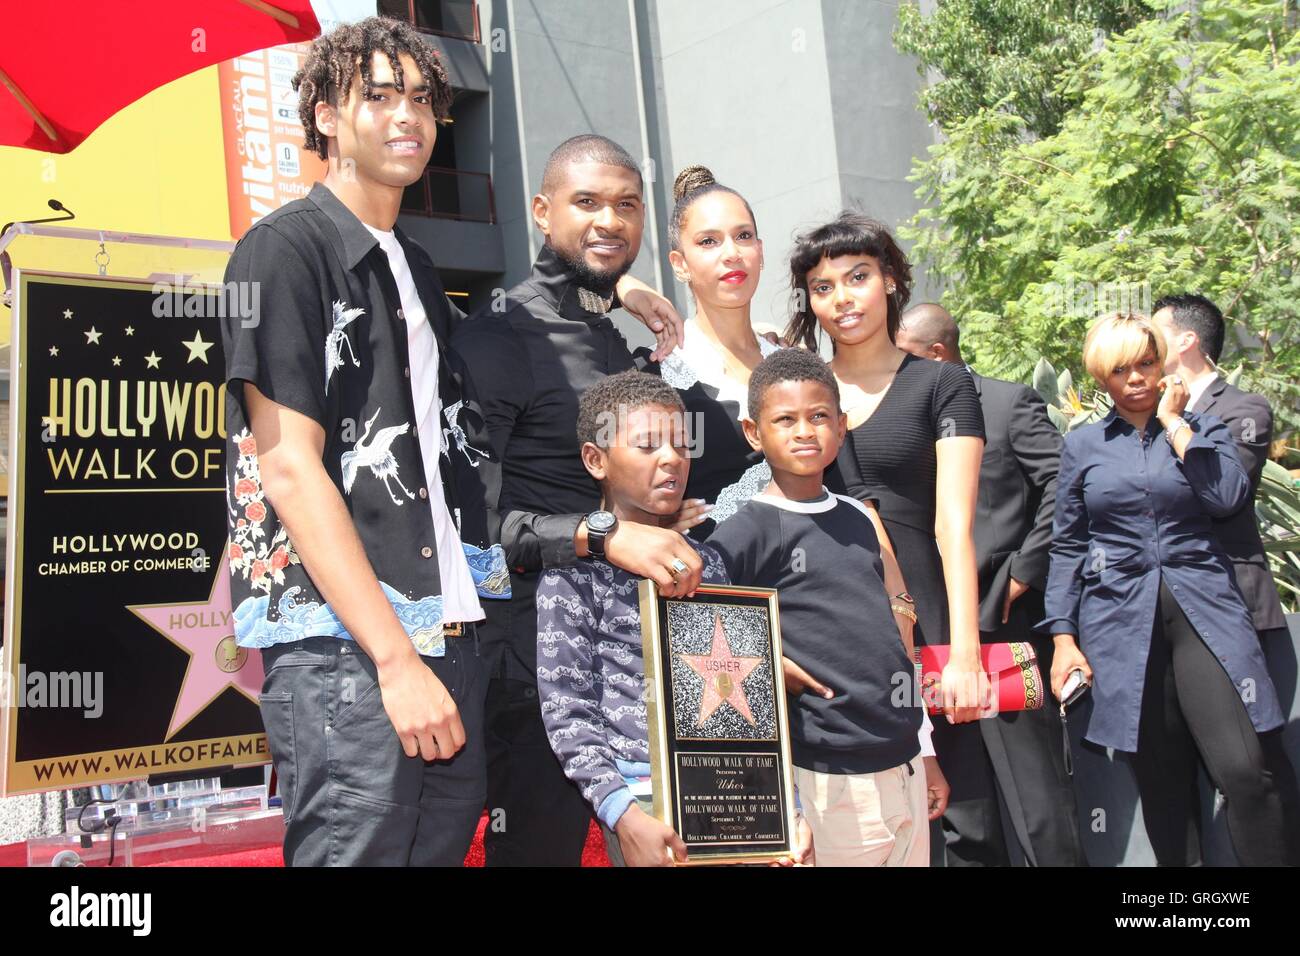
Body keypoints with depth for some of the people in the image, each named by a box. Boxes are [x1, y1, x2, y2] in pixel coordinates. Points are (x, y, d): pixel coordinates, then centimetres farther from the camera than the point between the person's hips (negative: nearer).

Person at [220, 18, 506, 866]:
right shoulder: (285, 249, -5)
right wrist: (395, 658, -17)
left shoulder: (414, 266, 19)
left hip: (447, 636, 8)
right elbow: (288, 469, -13)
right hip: (343, 649, -7)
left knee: (445, 842, 12)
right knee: (356, 847, -3)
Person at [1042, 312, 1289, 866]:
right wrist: (1063, 639, 4)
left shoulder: (1203, 429, 11)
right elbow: (1066, 546, 10)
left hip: (1204, 611, 0)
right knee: (1162, 779, 4)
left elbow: (1228, 496, -9)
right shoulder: (1082, 446, 11)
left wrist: (1174, 422, -4)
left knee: (1242, 771, -12)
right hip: (1121, 619, 1)